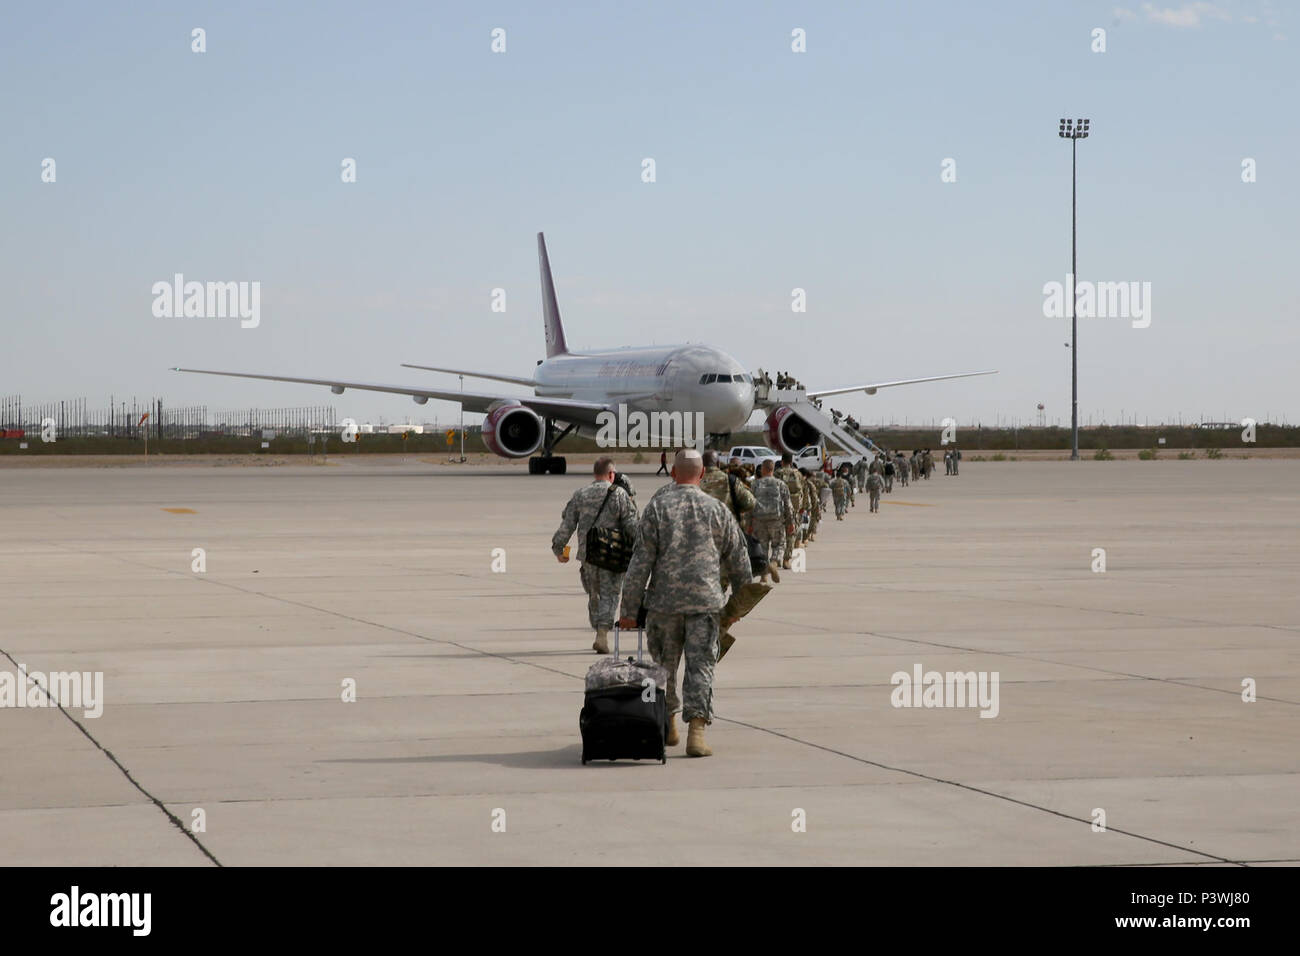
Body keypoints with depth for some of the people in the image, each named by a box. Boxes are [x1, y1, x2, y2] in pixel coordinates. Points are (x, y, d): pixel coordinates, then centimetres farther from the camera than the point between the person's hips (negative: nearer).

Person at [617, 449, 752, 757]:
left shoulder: (657, 508, -1)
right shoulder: (717, 509, 5)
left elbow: (641, 562, -4)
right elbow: (738, 562, 11)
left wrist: (629, 609, 0)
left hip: (664, 601, 0)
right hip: (706, 601, 0)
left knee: (663, 665, 16)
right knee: (701, 665, -1)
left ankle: (669, 726, 27)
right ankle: (696, 731, -14)